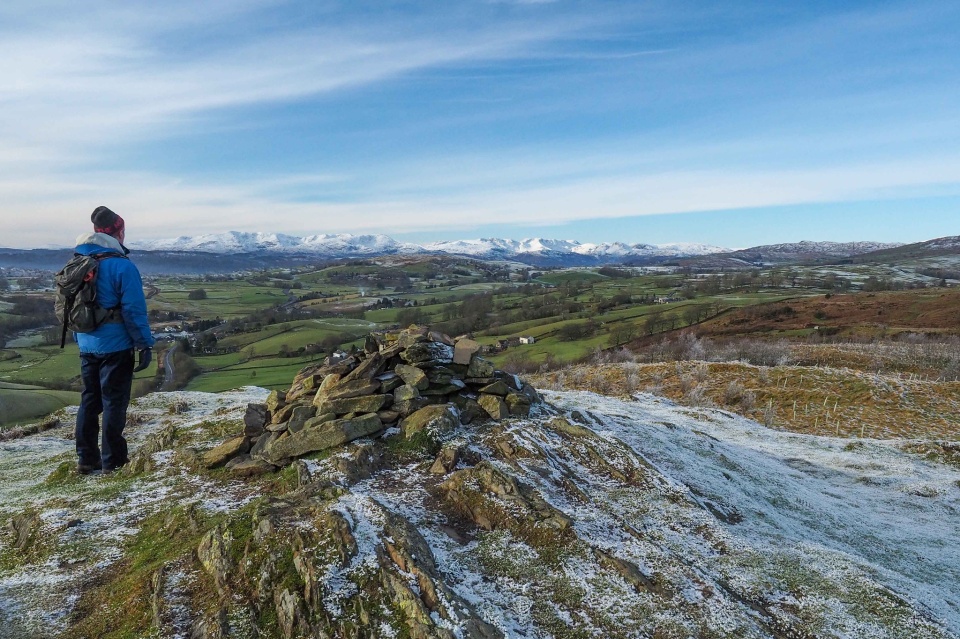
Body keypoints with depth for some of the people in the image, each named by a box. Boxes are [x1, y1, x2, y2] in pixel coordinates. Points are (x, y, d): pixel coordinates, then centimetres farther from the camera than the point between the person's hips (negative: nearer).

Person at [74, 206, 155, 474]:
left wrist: (80, 340, 21)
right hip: (116, 347, -7)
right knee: (114, 403, 1)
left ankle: (86, 459, 23)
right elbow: (134, 310, -18)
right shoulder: (121, 265, -16)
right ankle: (112, 462, 8)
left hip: (87, 347, 7)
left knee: (89, 400, 16)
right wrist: (145, 345, -12)